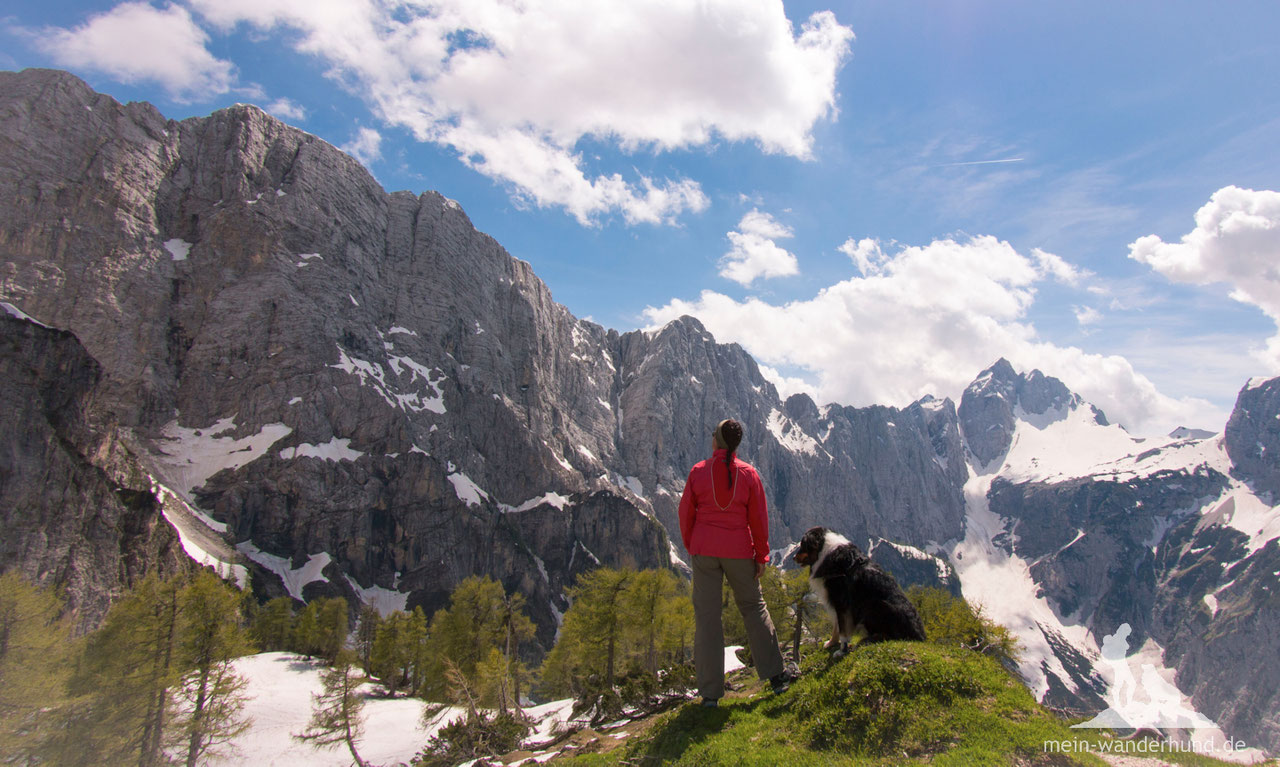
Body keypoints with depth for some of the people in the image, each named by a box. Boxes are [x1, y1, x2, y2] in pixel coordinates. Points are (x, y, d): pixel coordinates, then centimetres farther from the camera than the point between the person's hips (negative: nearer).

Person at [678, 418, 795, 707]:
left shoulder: (698, 472, -4)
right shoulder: (748, 473, -4)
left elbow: (686, 513, 1)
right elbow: (758, 517, 0)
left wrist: (690, 546, 15)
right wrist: (762, 555, 8)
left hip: (704, 551, 0)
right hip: (739, 550, 1)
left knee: (706, 615, 4)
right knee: (753, 606, 17)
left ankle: (710, 691, 8)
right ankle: (776, 674, 22)